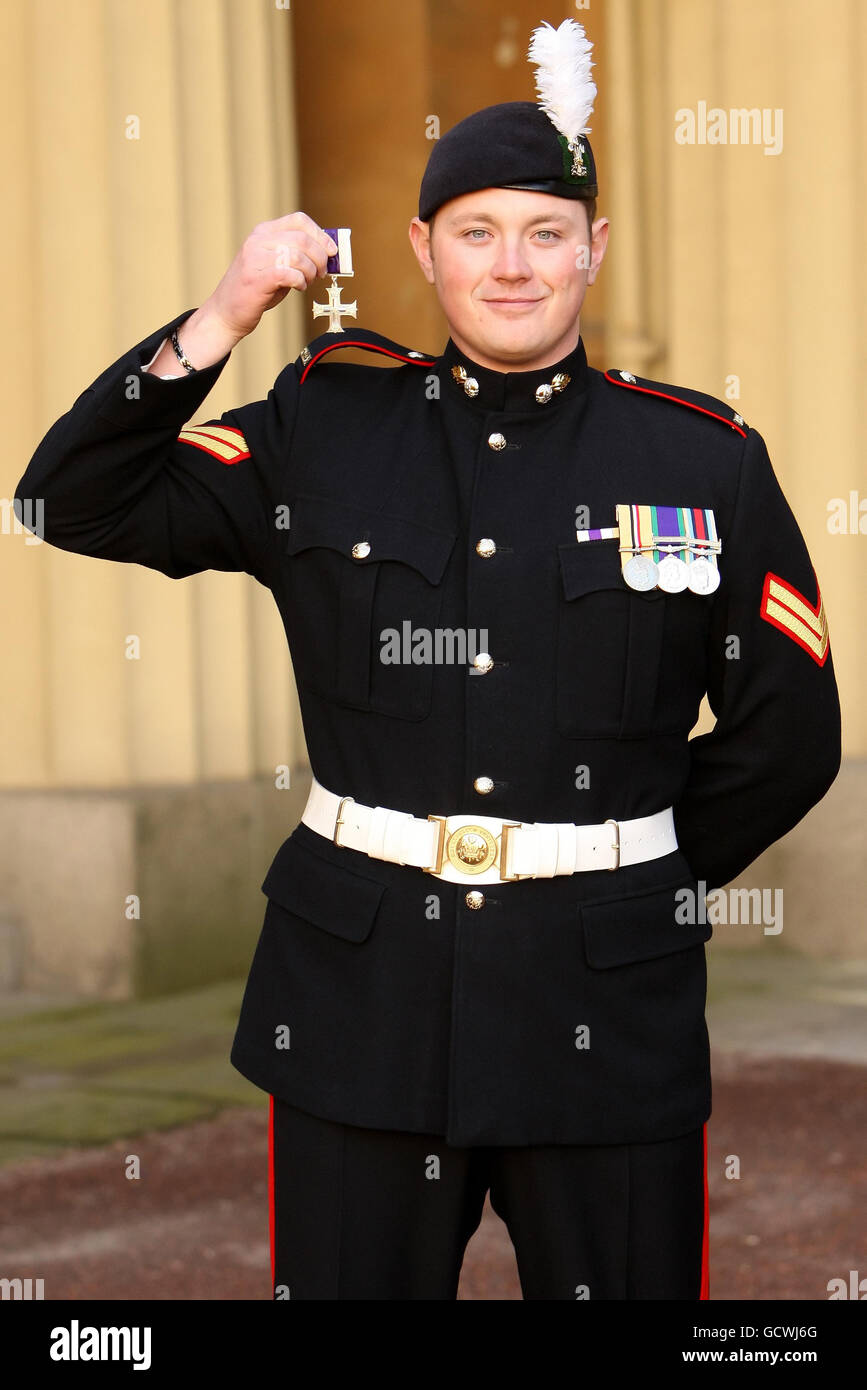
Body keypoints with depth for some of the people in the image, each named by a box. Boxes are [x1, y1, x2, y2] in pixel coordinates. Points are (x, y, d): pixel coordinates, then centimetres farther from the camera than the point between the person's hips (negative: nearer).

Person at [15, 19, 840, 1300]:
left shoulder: (708, 461, 2)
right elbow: (75, 503, 1)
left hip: (608, 1004, 0)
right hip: (359, 993, 1)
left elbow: (786, 739, 7)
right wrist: (223, 317, -7)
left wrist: (637, 885, 8)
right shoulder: (323, 428, 4)